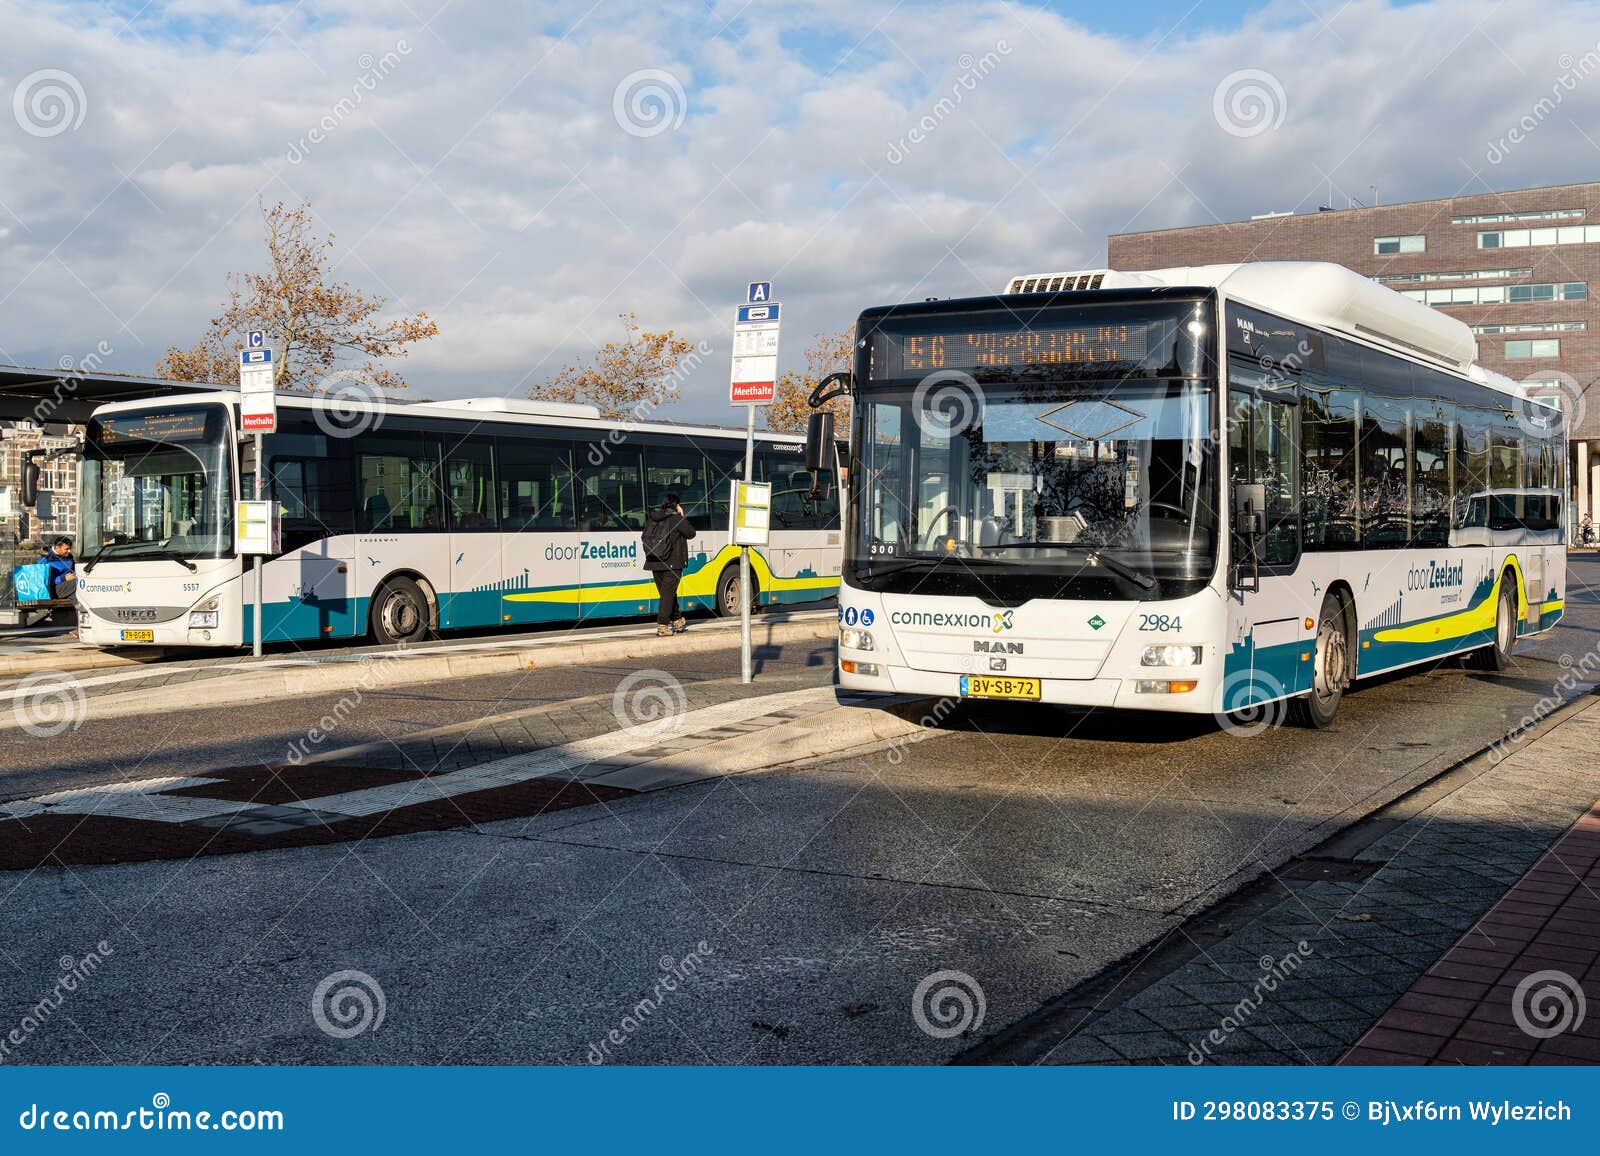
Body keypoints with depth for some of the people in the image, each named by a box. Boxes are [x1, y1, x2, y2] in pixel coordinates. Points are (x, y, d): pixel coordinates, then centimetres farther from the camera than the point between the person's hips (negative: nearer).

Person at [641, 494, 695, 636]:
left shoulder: (653, 519, 9)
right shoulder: (677, 519, -9)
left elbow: (644, 537, 13)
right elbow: (691, 533, 0)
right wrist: (683, 517, 7)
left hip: (654, 564, 6)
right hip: (672, 563, -6)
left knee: (667, 593, 16)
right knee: (668, 593, -4)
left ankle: (677, 621, 30)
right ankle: (662, 625, -11)